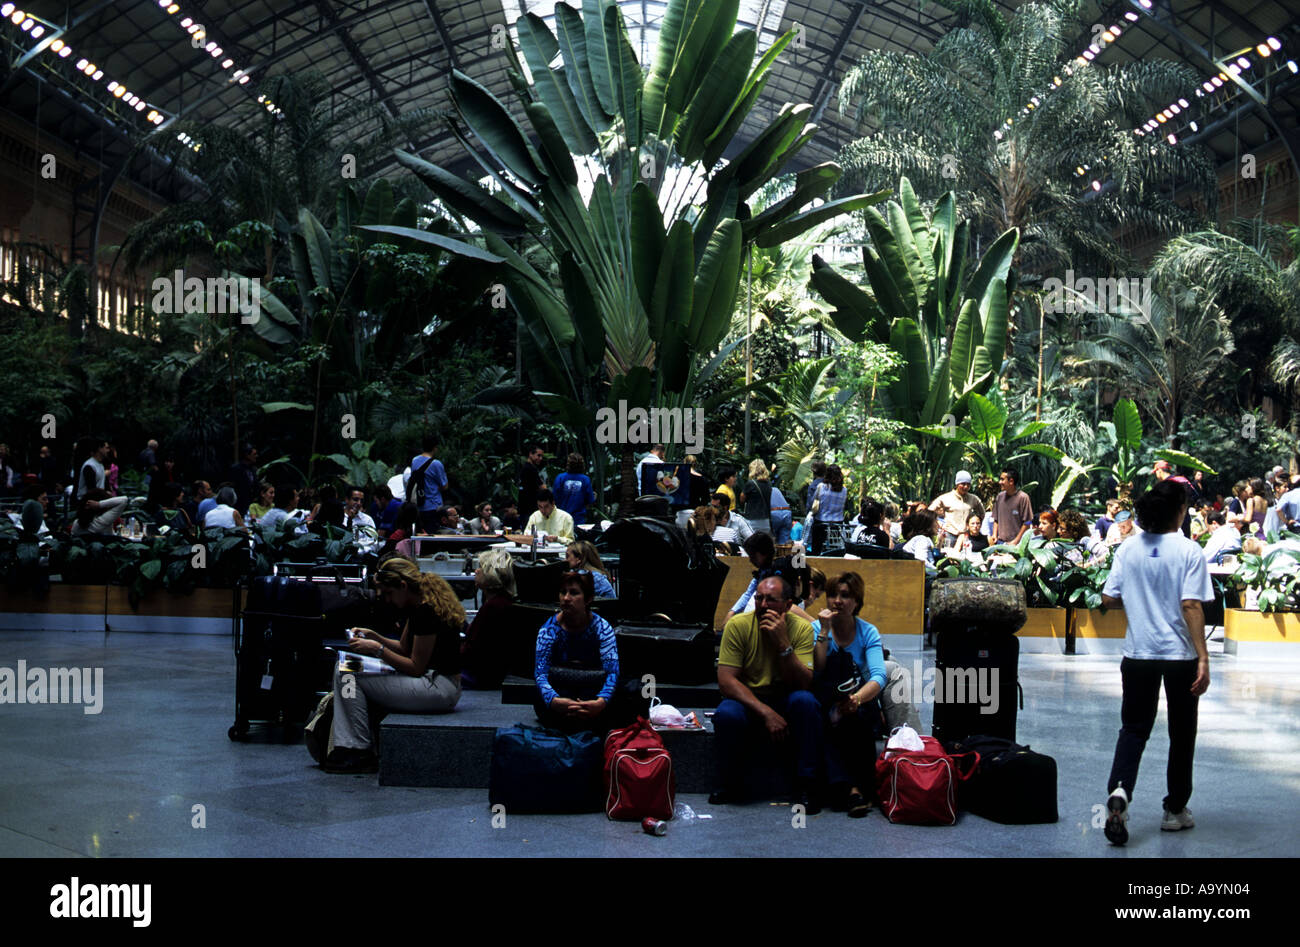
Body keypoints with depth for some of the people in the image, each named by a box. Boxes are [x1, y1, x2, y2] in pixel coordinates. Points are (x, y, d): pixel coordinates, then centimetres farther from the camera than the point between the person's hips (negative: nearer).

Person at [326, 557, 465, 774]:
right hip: (437, 684, 11)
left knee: (347, 676, -11)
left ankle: (361, 753, -3)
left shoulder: (426, 611, -19)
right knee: (342, 670, 9)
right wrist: (374, 637, 7)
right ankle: (346, 748, 2)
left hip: (439, 688, -11)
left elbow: (416, 668, -17)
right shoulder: (417, 607, 12)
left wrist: (377, 649, -14)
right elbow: (404, 648, 20)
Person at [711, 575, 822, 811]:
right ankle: (730, 785, -7)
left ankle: (806, 785, -20)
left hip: (786, 699, 1)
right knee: (726, 715, -33)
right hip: (746, 698, 0)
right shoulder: (738, 625, -12)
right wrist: (766, 712, -27)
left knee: (805, 701, -32)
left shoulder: (802, 629, -11)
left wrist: (783, 643, -30)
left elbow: (803, 684, -18)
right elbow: (726, 680, -17)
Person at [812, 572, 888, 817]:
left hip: (862, 707, 0)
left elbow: (878, 677, -15)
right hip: (825, 704, 0)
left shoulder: (868, 632, 2)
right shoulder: (815, 628, 2)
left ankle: (861, 787, -27)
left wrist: (858, 698, -34)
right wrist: (824, 632, -15)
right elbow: (816, 671, -12)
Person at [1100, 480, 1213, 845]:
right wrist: (1203, 658, -16)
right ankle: (1175, 810, 22)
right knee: (1181, 732, 13)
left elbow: (1108, 599, -1)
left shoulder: (1128, 550, 0)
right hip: (1180, 653, -2)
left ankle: (1119, 790, -16)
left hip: (1138, 654, 3)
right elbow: (1191, 606, -17)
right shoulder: (1189, 551, -10)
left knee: (1134, 728, 9)